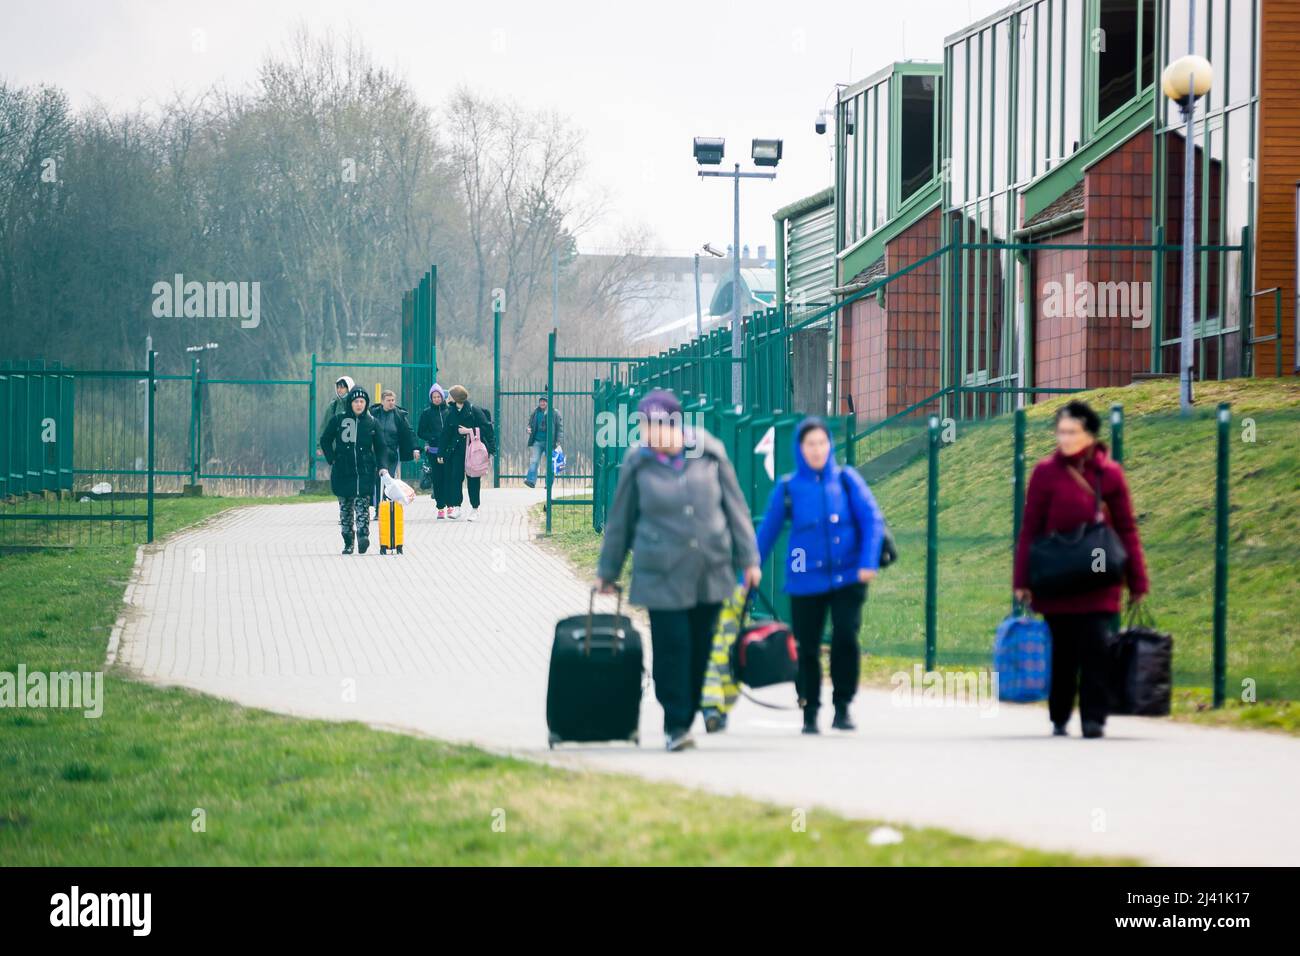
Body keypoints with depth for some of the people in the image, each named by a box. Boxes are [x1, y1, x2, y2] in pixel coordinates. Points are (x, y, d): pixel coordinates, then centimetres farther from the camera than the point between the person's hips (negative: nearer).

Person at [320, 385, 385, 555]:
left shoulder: (372, 422, 5)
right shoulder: (339, 420, 3)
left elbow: (380, 447, 12)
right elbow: (325, 440, 12)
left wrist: (381, 467, 2)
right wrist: (332, 460, 3)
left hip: (365, 471, -1)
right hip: (343, 471, 1)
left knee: (362, 503, -15)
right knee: (345, 506, 6)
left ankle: (363, 535, -25)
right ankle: (348, 542, 13)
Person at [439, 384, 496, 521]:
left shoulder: (474, 410, -8)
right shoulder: (451, 412, 6)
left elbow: (486, 427, -9)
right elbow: (446, 433, 9)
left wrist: (469, 431, -17)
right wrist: (441, 452, 8)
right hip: (457, 450, 4)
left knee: (473, 479, 2)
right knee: (456, 477, -8)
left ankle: (474, 509, 11)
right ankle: (456, 506, -6)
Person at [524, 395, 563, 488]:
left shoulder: (554, 413, 0)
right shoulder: (535, 413, 9)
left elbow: (560, 427, 0)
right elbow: (530, 424, 22)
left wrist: (558, 441, -8)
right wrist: (529, 429, -2)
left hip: (549, 442, -2)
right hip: (537, 441, 2)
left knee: (550, 463, 3)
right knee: (533, 461, -11)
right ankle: (531, 480, -19)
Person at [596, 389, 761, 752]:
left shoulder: (710, 454, 1)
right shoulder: (638, 463, -1)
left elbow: (735, 507, 8)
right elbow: (620, 519, 9)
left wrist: (748, 558, 7)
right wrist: (608, 570, 15)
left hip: (710, 571, 2)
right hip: (662, 575, -2)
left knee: (701, 648, 5)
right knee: (672, 648, -9)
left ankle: (687, 717, 16)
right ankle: (675, 725, -2)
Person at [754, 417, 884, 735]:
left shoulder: (846, 479, 1)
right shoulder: (788, 487, 1)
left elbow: (872, 519, -2)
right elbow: (767, 532, 7)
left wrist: (869, 562, -13)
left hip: (848, 576, -1)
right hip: (806, 582, 1)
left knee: (845, 637, -14)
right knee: (807, 648, 5)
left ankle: (843, 706, 1)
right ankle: (810, 713, 19)